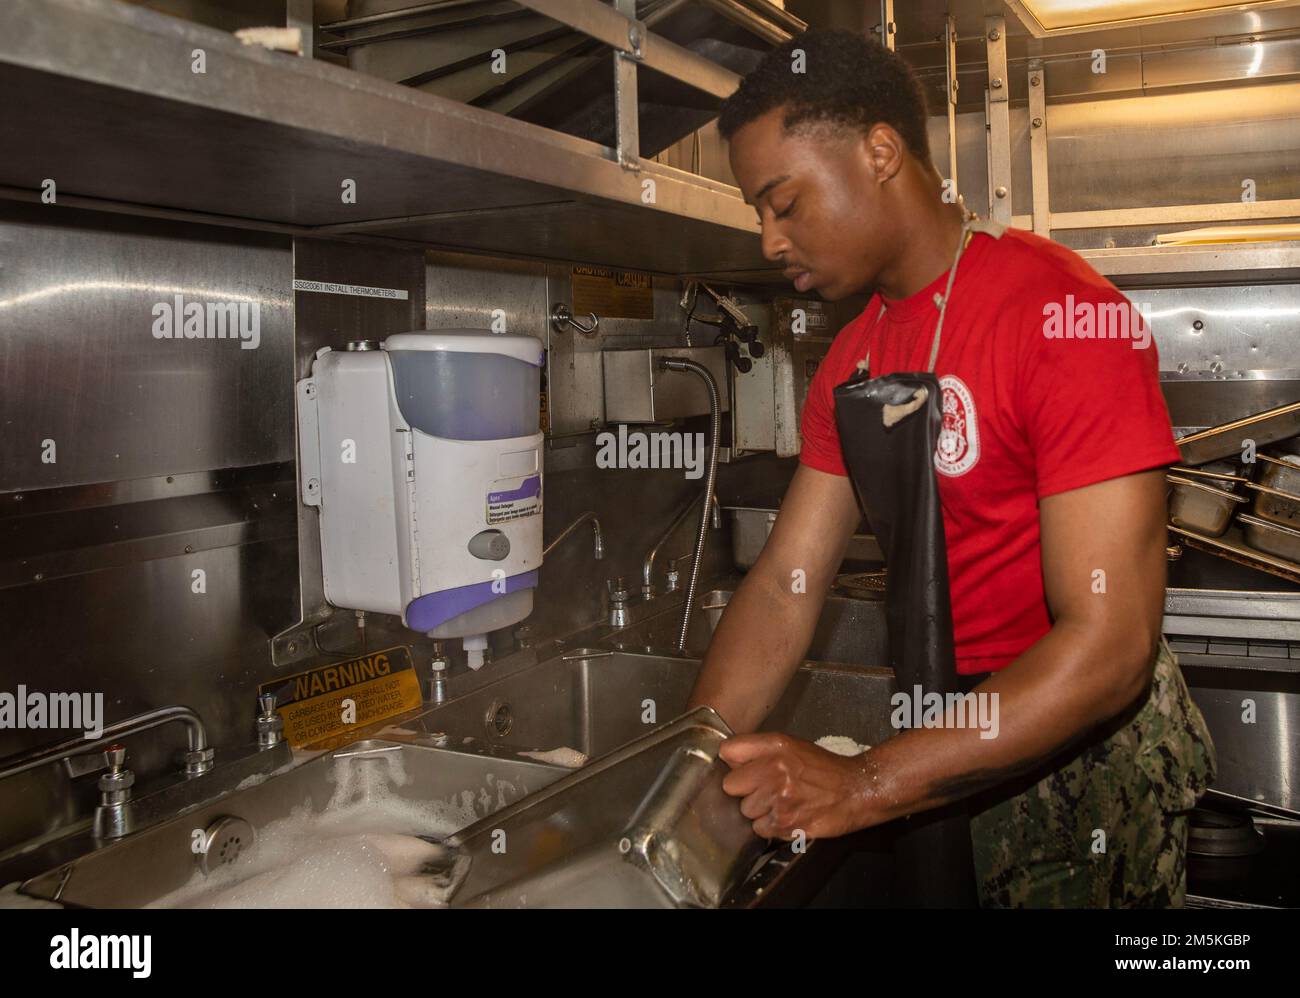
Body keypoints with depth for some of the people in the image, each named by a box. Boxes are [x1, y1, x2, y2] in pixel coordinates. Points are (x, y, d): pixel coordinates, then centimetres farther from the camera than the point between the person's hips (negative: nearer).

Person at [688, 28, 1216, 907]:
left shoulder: (1064, 316, -22)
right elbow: (783, 585, -2)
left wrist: (866, 786, -32)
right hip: (960, 742, 7)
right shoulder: (854, 359, 3)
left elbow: (1109, 644, -28)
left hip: (1088, 752, -7)